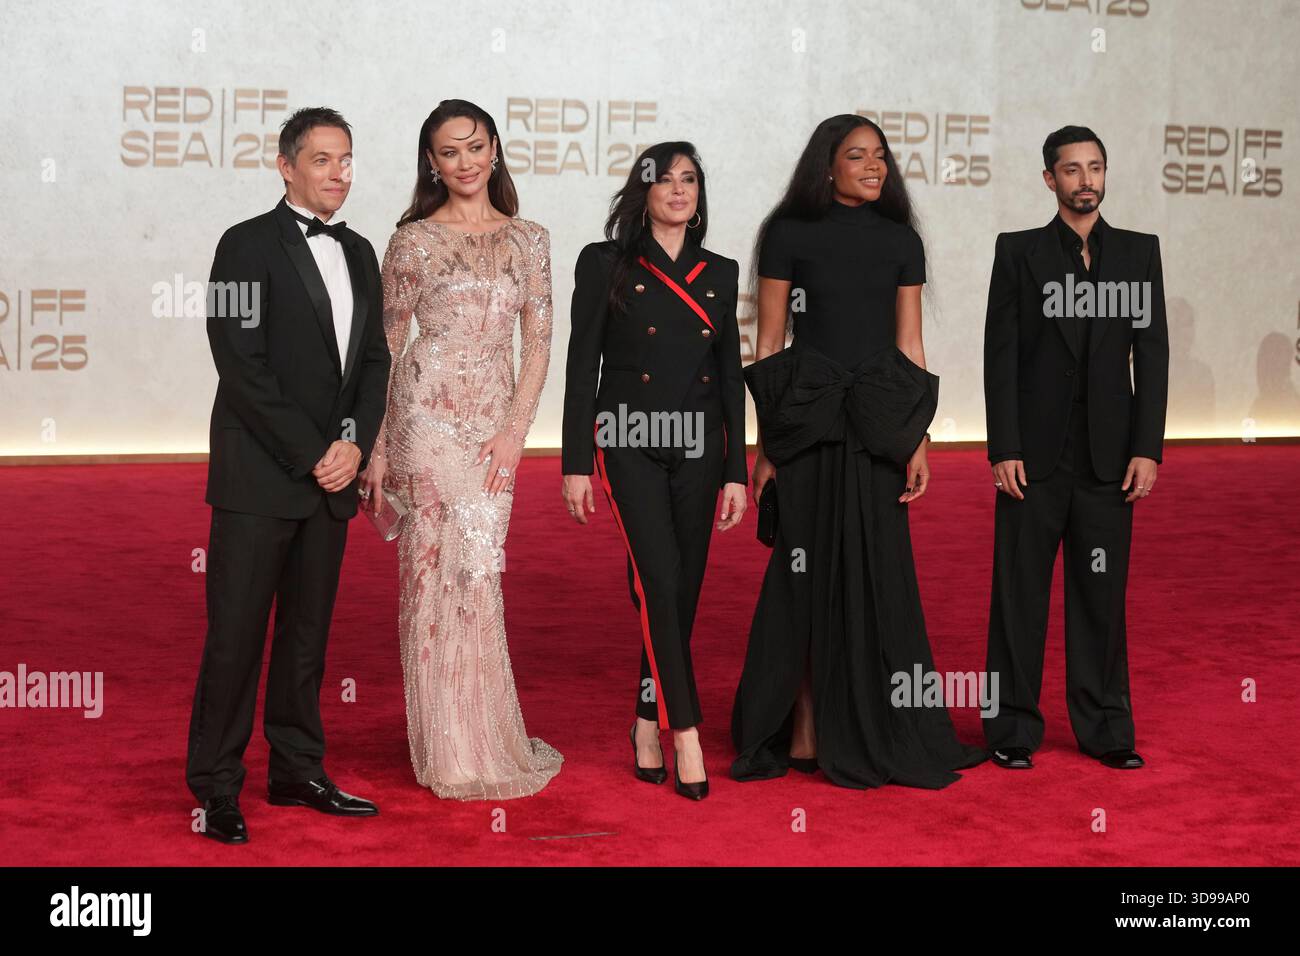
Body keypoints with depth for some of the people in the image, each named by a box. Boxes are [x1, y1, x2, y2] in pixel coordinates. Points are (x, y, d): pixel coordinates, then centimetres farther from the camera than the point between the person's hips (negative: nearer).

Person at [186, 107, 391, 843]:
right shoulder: (249, 246, -6)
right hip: (259, 478, -6)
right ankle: (217, 786, 6)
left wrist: (355, 445, -4)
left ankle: (299, 771, 20)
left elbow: (375, 359, 13)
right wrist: (312, 454, -13)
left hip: (332, 477, 6)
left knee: (308, 632, 11)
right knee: (236, 635, -2)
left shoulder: (359, 253, 14)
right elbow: (243, 366, -12)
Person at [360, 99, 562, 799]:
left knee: (476, 571, 2)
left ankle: (483, 738, 14)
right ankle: (454, 750, 7)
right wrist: (376, 449, -2)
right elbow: (386, 346, 2)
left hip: (495, 423, 3)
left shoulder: (528, 239, 10)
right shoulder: (413, 242, 1)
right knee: (437, 571, -2)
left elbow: (538, 342, 8)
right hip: (426, 415, -3)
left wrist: (515, 430, -3)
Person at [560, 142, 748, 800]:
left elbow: (731, 374, 11)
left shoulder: (720, 273, 11)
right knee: (659, 582, -15)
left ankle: (647, 728, 18)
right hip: (630, 442, -4)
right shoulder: (607, 264, 1)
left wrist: (736, 470, 6)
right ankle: (684, 734, -14)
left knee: (683, 592, 5)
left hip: (699, 448, 4)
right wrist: (577, 463, -6)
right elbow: (581, 366, -1)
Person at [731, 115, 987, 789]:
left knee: (876, 571, 4)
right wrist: (765, 447, -5)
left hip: (880, 423, 3)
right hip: (808, 419, -3)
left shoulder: (901, 241, 9)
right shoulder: (790, 234, 0)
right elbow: (768, 344, 0)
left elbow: (910, 346, 9)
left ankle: (871, 732, 15)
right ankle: (804, 731, 8)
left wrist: (919, 441, 2)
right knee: (812, 573, -1)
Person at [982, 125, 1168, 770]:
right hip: (1035, 456, -1)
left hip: (1108, 458, 1)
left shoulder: (1139, 252, 8)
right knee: (1020, 594, 3)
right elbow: (1001, 354, -1)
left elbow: (1152, 353, 5)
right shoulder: (1018, 252, 3)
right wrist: (1003, 449, -8)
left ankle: (1104, 729, 15)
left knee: (1102, 595, 6)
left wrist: (1148, 448, -3)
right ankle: (1014, 729, 11)